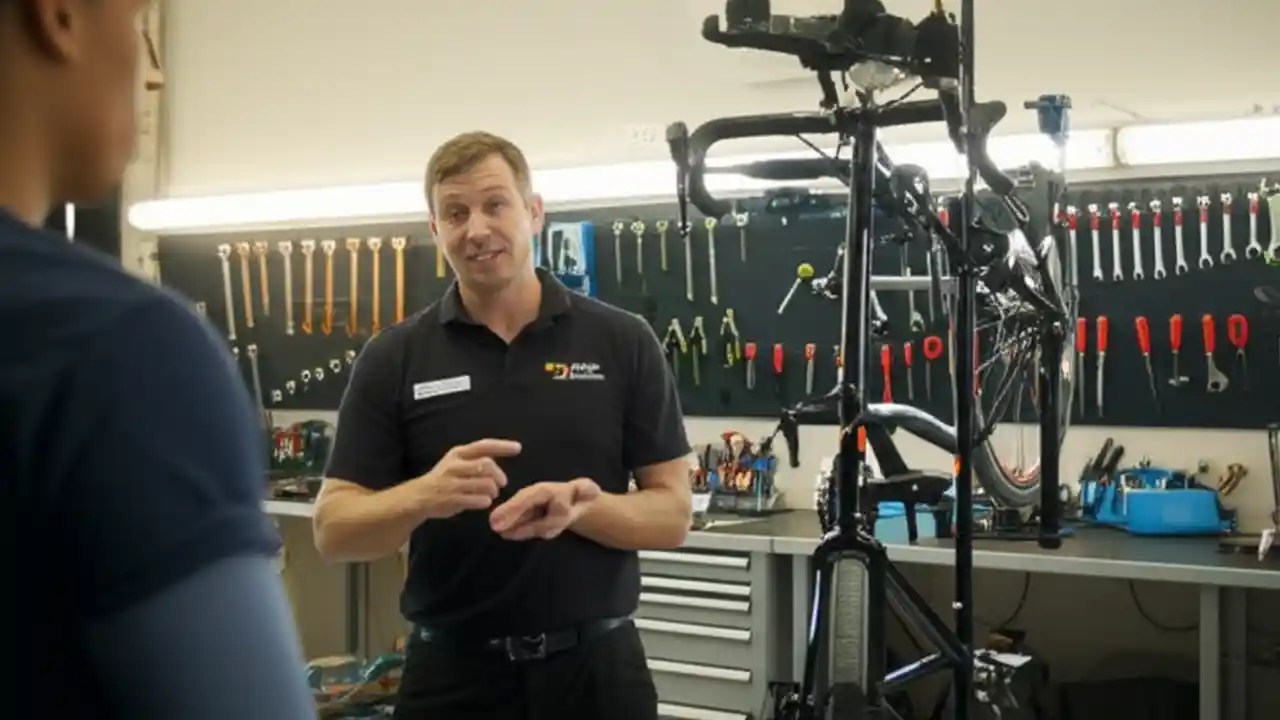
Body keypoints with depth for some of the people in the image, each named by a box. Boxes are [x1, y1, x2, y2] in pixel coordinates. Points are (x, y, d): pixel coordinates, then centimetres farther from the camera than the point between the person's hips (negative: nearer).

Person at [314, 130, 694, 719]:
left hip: (595, 666, 0)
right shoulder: (393, 358, -1)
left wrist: (579, 509, -21)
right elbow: (333, 529, -4)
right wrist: (425, 496, -23)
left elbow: (672, 514, -2)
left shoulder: (623, 343, -2)